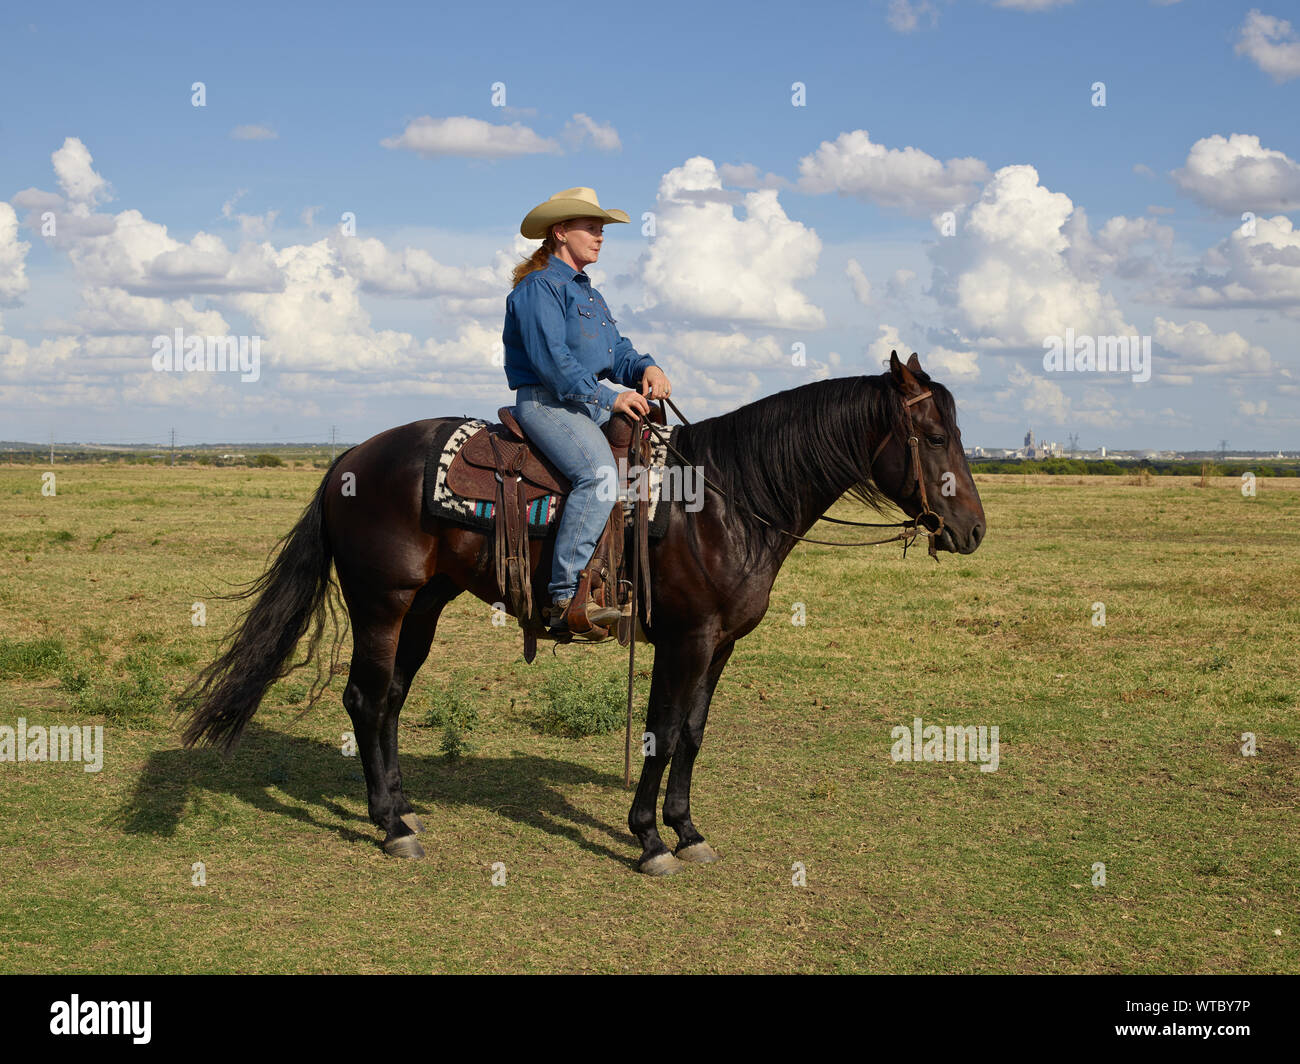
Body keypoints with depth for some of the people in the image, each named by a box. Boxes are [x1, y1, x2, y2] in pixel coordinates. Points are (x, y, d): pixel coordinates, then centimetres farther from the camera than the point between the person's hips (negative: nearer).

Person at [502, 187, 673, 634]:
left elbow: (616, 351, 22)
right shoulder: (539, 287, -6)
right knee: (599, 473, -32)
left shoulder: (588, 293, 24)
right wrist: (607, 398, -18)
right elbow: (550, 359, -17)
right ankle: (565, 596, -35)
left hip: (592, 405, 10)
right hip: (545, 401, -10)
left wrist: (645, 368, -1)